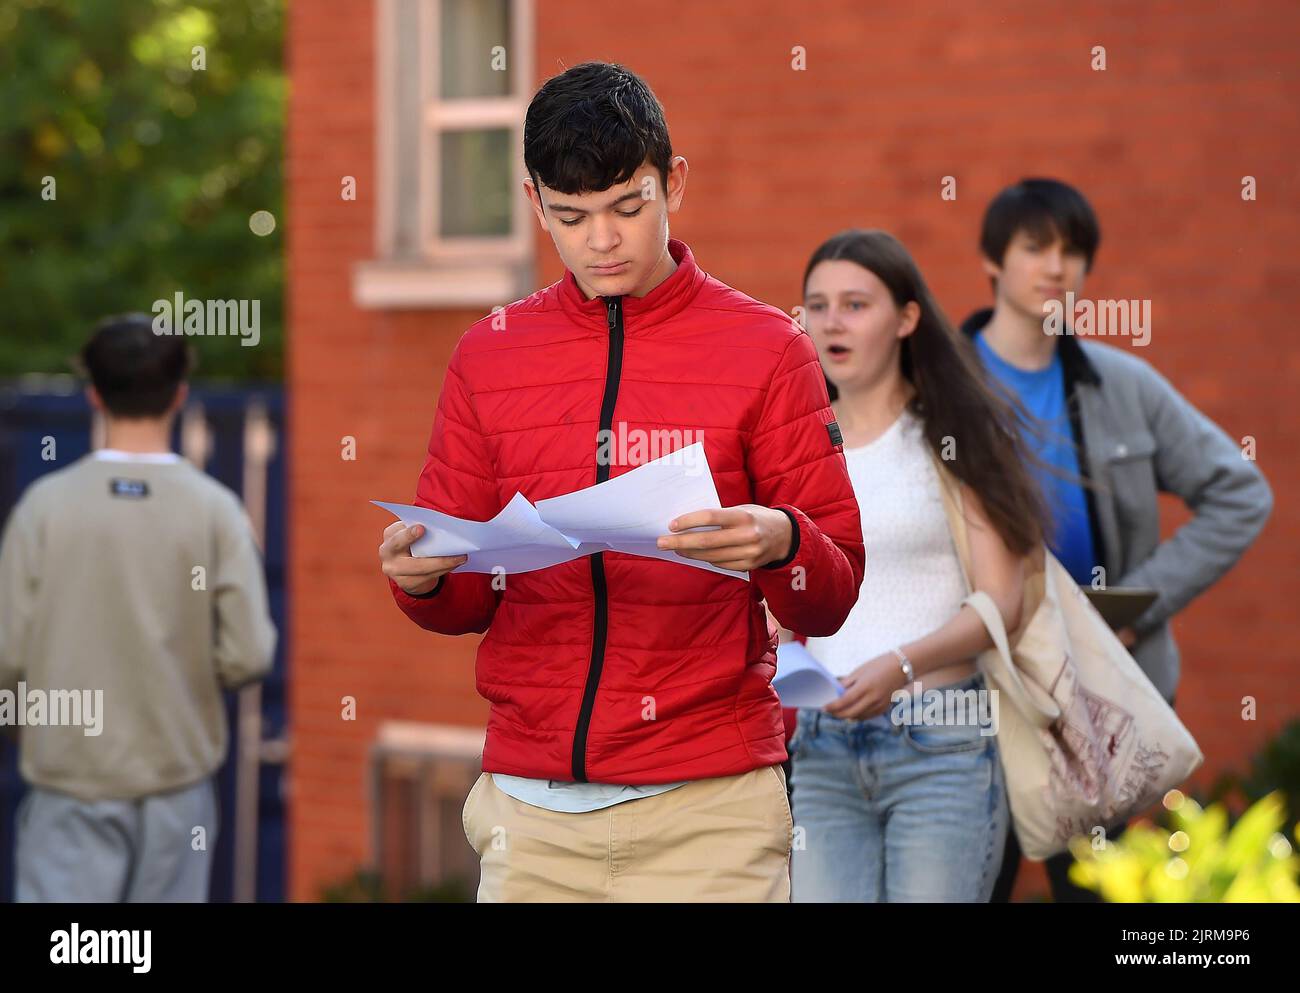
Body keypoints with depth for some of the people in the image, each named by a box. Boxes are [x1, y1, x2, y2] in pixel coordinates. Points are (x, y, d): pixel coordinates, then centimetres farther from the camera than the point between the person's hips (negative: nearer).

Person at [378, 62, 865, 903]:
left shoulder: (766, 350, 1)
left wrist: (780, 546, -21)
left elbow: (832, 600, 0)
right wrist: (423, 579, -11)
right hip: (531, 801, 3)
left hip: (708, 802, -2)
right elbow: (466, 605, 12)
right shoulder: (490, 356, 9)